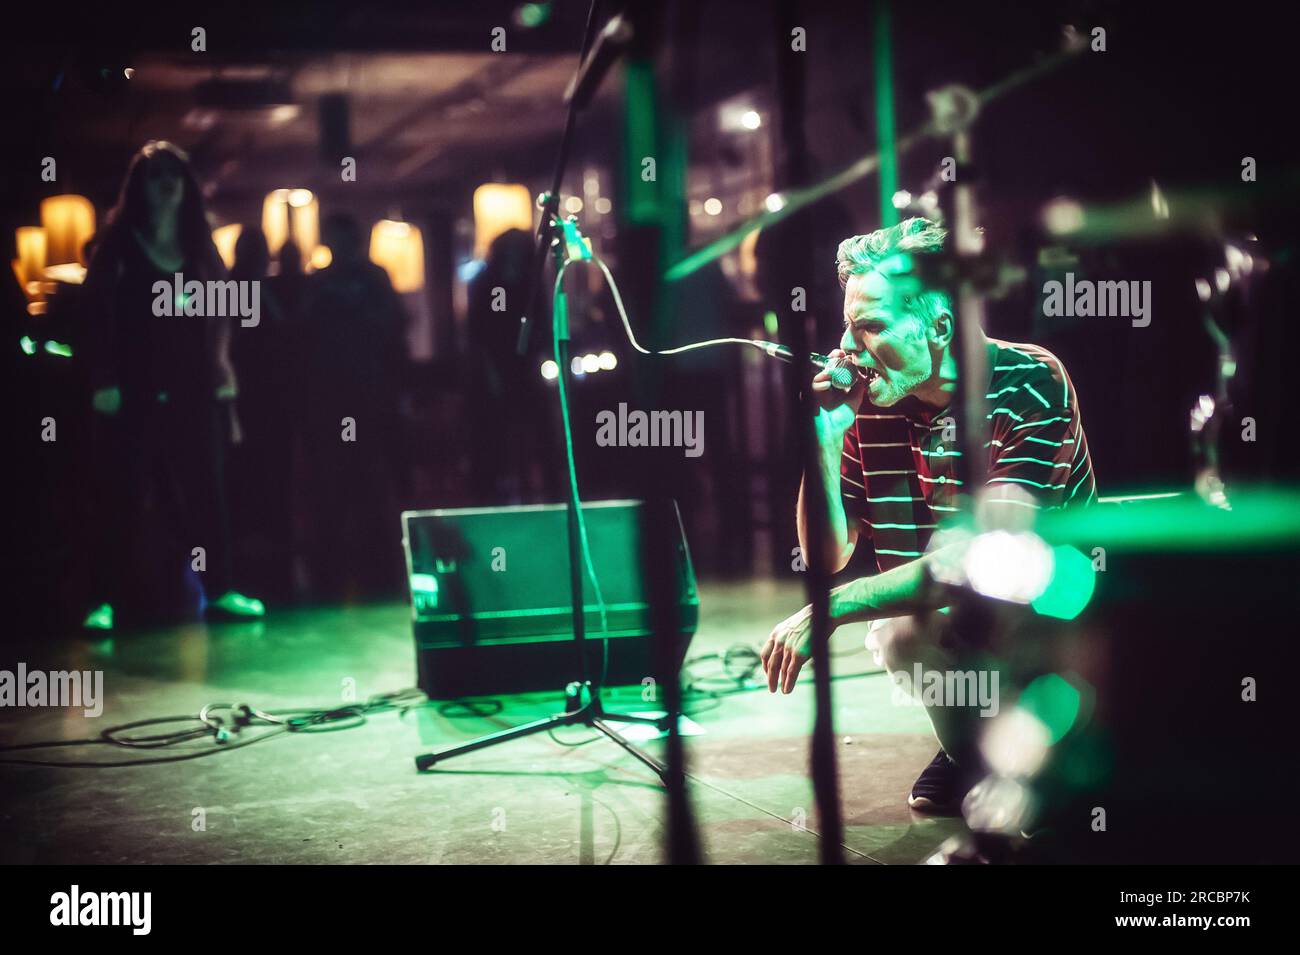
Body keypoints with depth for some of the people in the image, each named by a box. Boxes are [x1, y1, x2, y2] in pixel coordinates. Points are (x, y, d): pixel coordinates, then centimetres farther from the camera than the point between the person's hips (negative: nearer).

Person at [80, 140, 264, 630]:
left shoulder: (198, 244, 12)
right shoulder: (118, 242, 1)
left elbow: (219, 311, 13)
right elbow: (98, 314, -5)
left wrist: (222, 372, 5)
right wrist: (105, 380, -13)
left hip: (193, 388, 4)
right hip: (136, 389, -4)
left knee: (204, 486, 6)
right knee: (128, 492, -4)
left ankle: (218, 589, 12)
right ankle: (106, 599, -1)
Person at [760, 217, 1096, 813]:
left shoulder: (1030, 383, -20)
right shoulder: (869, 404, -6)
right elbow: (828, 559, 0)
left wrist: (829, 609, -31)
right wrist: (824, 442, -16)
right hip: (941, 625, 4)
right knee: (898, 634, -29)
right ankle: (968, 750, 5)